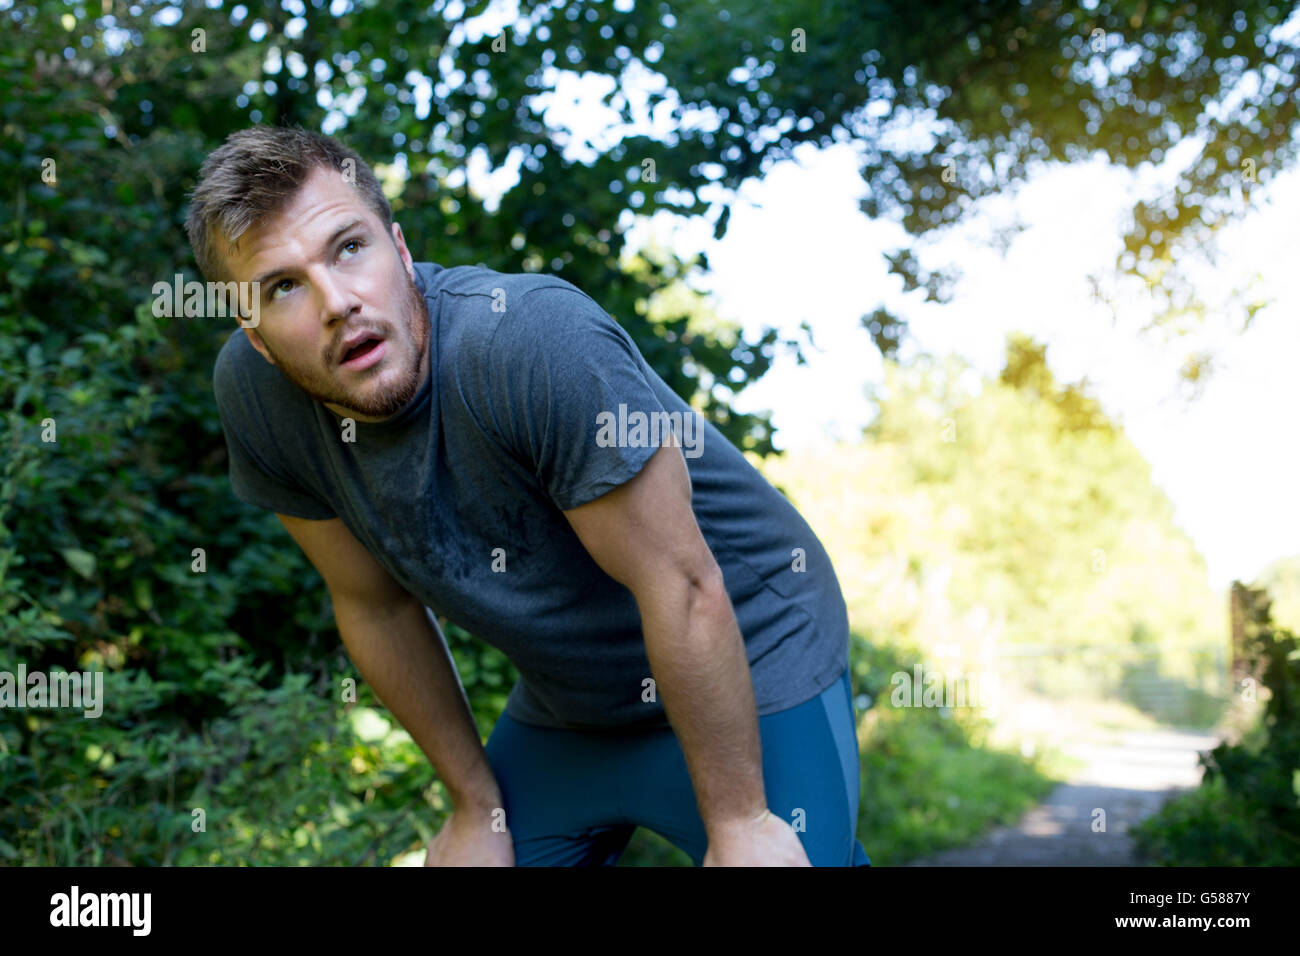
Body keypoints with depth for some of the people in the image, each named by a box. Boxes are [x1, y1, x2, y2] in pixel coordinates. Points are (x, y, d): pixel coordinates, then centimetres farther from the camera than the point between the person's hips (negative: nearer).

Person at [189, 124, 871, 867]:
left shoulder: (536, 339, -33)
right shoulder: (252, 392, -15)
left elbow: (682, 590, -27)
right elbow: (375, 605, -3)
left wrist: (739, 824, -18)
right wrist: (476, 803, 5)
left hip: (751, 673, -4)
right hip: (561, 716, 5)